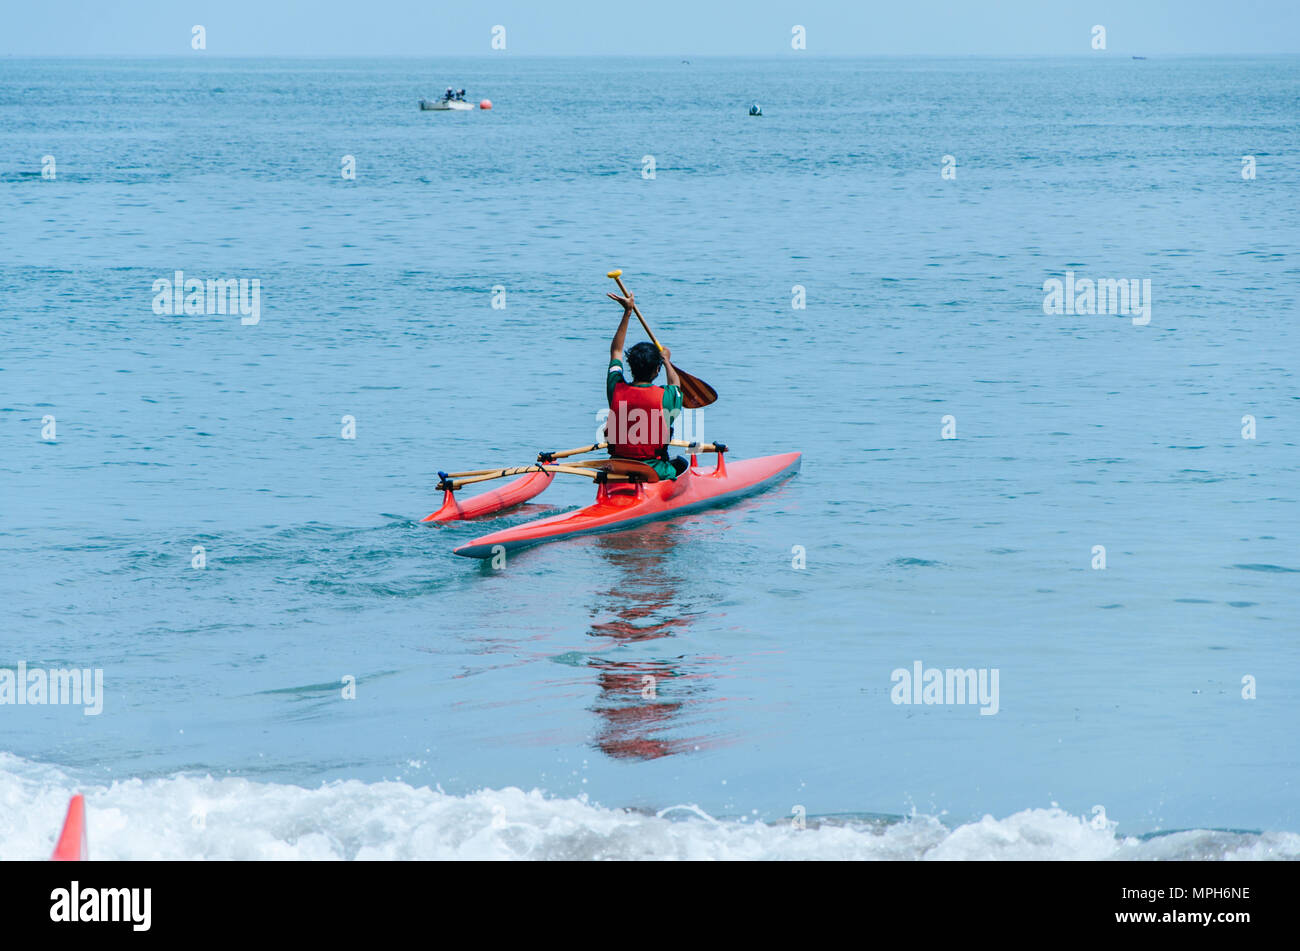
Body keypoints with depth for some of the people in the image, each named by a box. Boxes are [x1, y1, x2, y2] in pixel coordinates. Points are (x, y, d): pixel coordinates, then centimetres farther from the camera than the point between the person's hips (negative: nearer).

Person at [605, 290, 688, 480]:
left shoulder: (616, 390, -8)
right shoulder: (664, 397, -16)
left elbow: (615, 351, 11)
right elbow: (676, 384, 13)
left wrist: (627, 313, 15)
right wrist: (666, 360, 31)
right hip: (654, 474, -3)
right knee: (681, 463, 28)